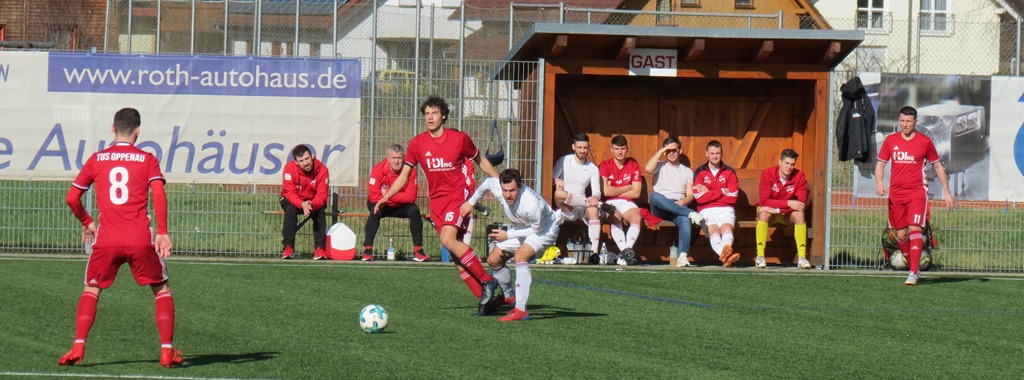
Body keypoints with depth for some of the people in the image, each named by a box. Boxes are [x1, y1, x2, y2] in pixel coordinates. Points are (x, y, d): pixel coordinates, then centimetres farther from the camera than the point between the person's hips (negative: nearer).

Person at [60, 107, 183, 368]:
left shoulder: (96, 160, 9)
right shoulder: (147, 160, 4)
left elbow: (71, 198, 10)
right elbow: (159, 194, -10)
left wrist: (87, 223, 25)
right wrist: (162, 232, -10)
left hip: (106, 239, 1)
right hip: (140, 240, -1)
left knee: (91, 290, 17)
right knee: (161, 290, 14)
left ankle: (78, 347, 0)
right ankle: (167, 351, 4)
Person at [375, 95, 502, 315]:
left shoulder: (459, 139, -4)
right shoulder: (417, 144, 3)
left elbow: (481, 162, 11)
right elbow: (404, 176, 11)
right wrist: (385, 197, 0)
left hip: (458, 196, -4)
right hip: (436, 200, 4)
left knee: (448, 239, -26)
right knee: (456, 253, -1)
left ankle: (487, 281, -17)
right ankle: (486, 298, 2)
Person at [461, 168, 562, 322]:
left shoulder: (531, 203, -42)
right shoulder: (498, 188, -24)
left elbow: (537, 229, -25)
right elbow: (487, 183, 2)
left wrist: (508, 235, -23)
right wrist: (471, 202, 7)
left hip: (545, 229, -8)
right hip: (521, 228, 8)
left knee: (520, 256, -32)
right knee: (493, 260, 10)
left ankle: (521, 310, -35)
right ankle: (508, 296, 38)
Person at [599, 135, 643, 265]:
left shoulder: (634, 165, 9)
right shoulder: (605, 166, 4)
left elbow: (636, 193, 2)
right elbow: (606, 191, -9)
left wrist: (615, 191, -2)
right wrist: (627, 188, 0)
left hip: (628, 203, 2)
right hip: (611, 204, -2)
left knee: (636, 217, -32)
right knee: (614, 219, -35)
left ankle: (628, 249, -49)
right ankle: (625, 251, -52)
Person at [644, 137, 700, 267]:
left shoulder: (687, 172, 23)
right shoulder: (660, 166, 18)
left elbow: (690, 195, 12)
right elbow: (648, 169, -7)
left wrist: (681, 202, -11)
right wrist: (661, 151, 0)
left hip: (679, 207, 0)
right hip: (660, 208, 0)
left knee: (685, 220, -36)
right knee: (655, 196, -37)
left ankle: (683, 256, -51)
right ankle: (691, 213, -38)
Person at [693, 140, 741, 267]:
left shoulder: (729, 172, 16)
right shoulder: (699, 173, 13)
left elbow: (733, 198, 4)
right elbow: (700, 198, -2)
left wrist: (709, 194, 2)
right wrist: (722, 191, 0)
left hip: (726, 209, 1)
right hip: (707, 210, -1)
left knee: (726, 227, -33)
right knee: (713, 230, -32)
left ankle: (725, 255, -67)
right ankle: (726, 256, -64)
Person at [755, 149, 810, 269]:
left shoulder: (799, 176, -13)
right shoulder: (768, 174, -18)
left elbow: (802, 203, -20)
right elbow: (764, 201, -26)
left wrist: (777, 209, -30)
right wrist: (788, 203, -34)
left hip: (788, 213, 2)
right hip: (770, 211, -2)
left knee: (800, 214, -28)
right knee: (763, 212, -34)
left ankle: (802, 257, -31)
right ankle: (760, 256, -36)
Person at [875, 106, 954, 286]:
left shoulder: (925, 142, 1)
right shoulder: (890, 141, 6)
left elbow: (938, 166, 10)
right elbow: (880, 163, 12)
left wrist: (947, 192, 9)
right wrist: (879, 183, -8)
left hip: (917, 192, -3)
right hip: (896, 194, 3)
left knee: (915, 229, -16)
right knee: (901, 234, 5)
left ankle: (913, 273, -17)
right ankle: (914, 267, 24)